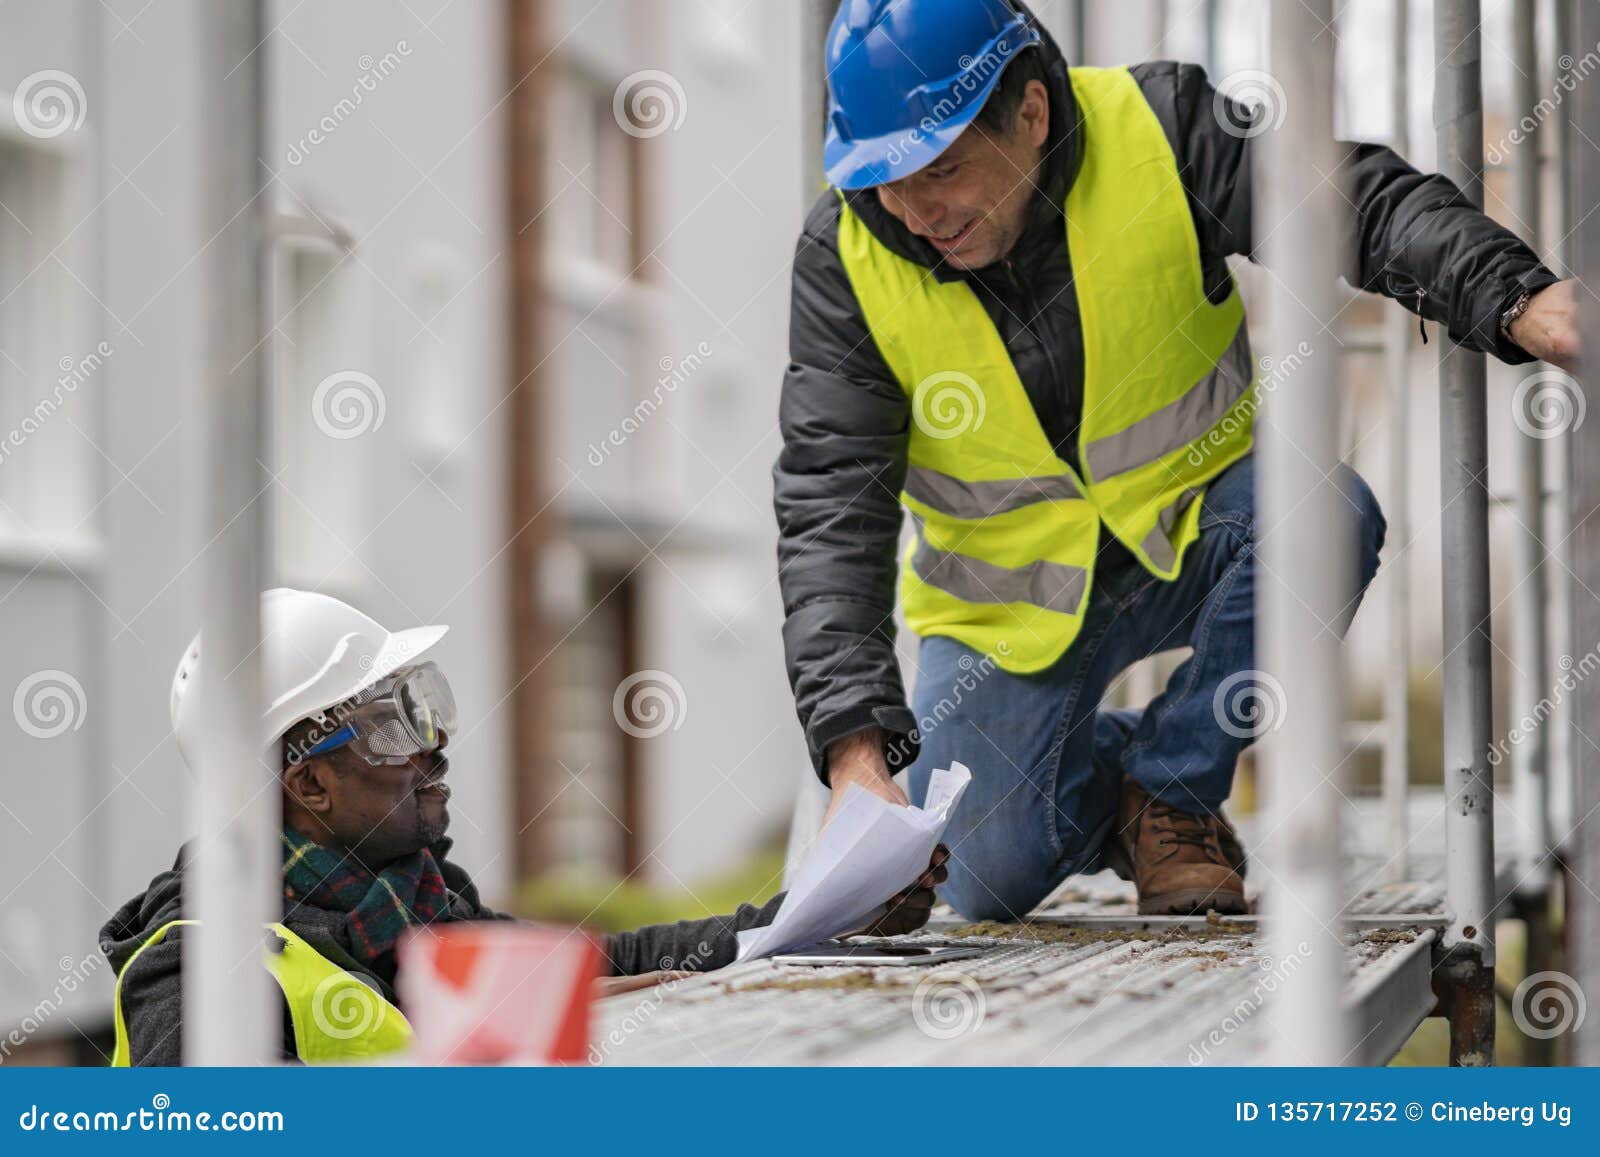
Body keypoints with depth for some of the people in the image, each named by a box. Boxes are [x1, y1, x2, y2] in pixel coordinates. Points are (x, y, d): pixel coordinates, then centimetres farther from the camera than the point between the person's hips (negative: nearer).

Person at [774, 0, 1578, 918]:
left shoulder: (1160, 129, -20)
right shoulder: (846, 256, -19)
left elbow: (1367, 205, -26)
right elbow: (831, 509, -22)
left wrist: (1517, 302, -46)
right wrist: (857, 750, -33)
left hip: (1195, 523, 0)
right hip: (1009, 602, 0)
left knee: (1323, 510, -33)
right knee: (985, 880, -16)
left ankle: (1172, 793, -8)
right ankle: (1096, 771, 23)